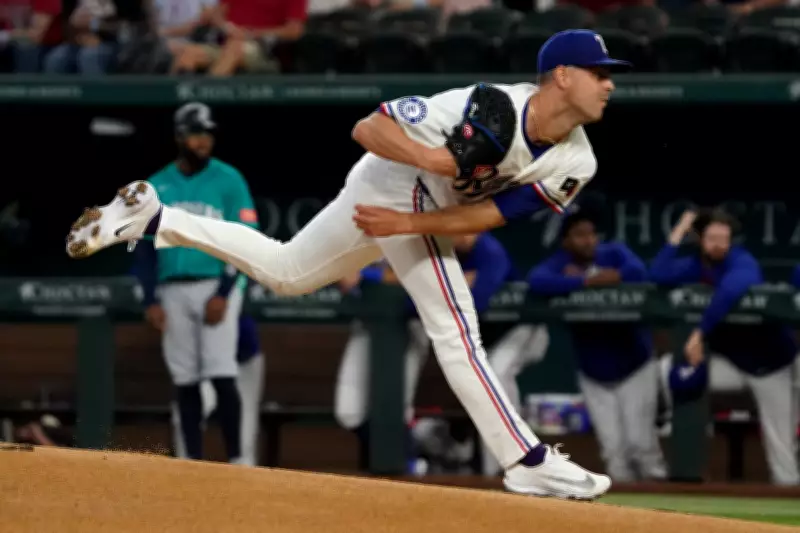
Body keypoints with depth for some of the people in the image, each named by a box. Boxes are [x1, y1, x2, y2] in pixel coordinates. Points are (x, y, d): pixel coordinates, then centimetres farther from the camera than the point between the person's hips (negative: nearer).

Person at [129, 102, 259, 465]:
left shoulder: (228, 180, 1)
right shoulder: (157, 186, 10)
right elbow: (145, 246, 11)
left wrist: (223, 294, -13)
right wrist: (150, 300, 2)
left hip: (217, 288, -3)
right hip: (172, 291, 3)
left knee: (221, 376, -13)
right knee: (185, 380, 4)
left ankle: (236, 460, -9)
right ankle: (192, 461, 8)